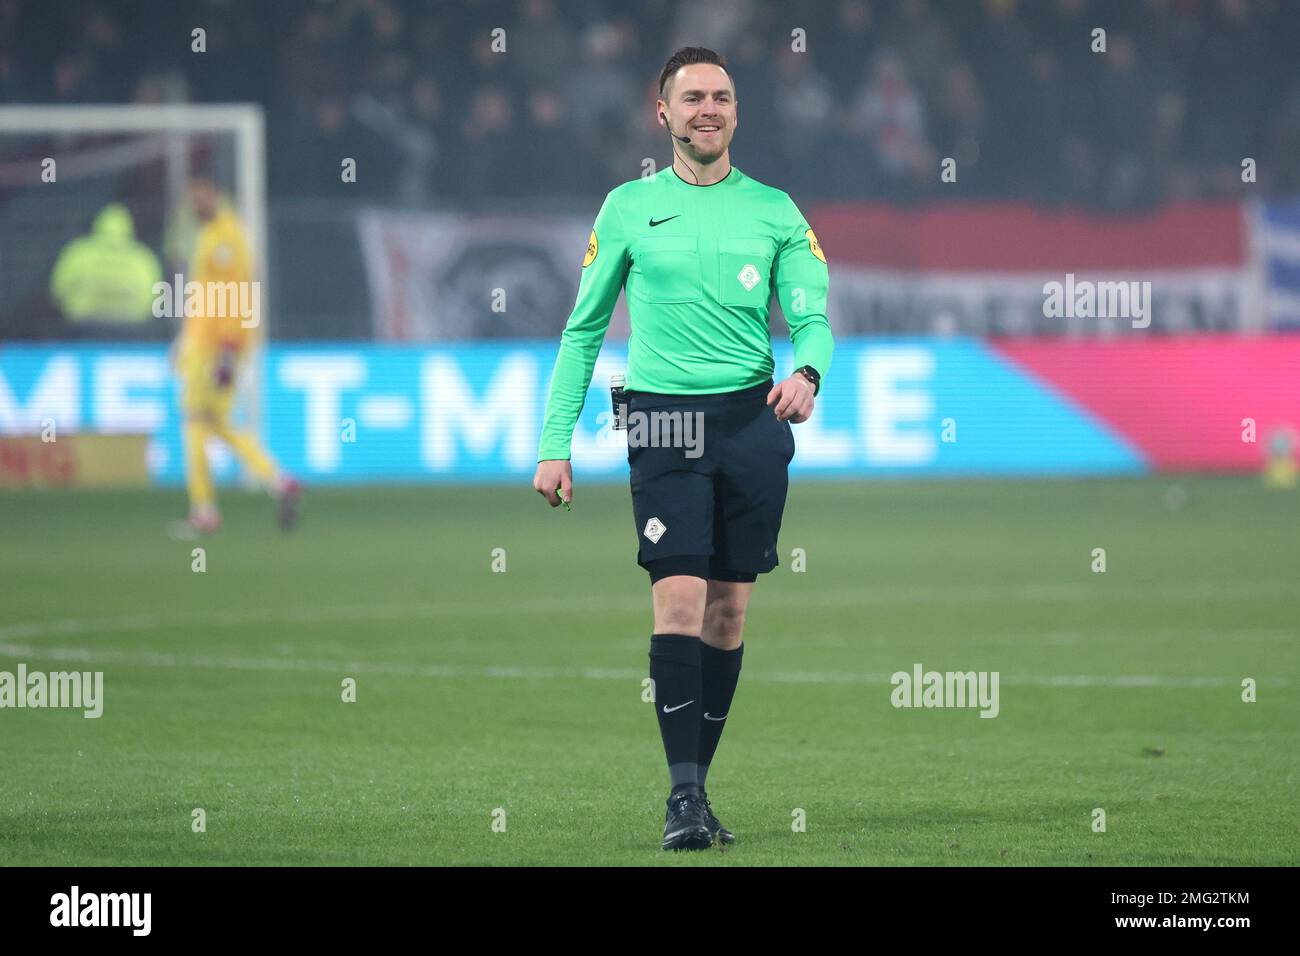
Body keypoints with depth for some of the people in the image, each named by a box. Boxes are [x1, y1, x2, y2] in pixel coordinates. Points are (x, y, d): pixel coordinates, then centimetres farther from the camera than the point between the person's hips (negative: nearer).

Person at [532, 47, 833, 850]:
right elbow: (584, 329, 10)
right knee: (680, 603, -13)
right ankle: (684, 799, -13)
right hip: (666, 422, -2)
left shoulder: (774, 211, 9)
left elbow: (812, 315, 4)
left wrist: (807, 370, -20)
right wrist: (555, 444, 4)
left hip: (754, 418, 2)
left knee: (728, 611, 5)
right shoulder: (629, 209, 6)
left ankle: (697, 784, 14)